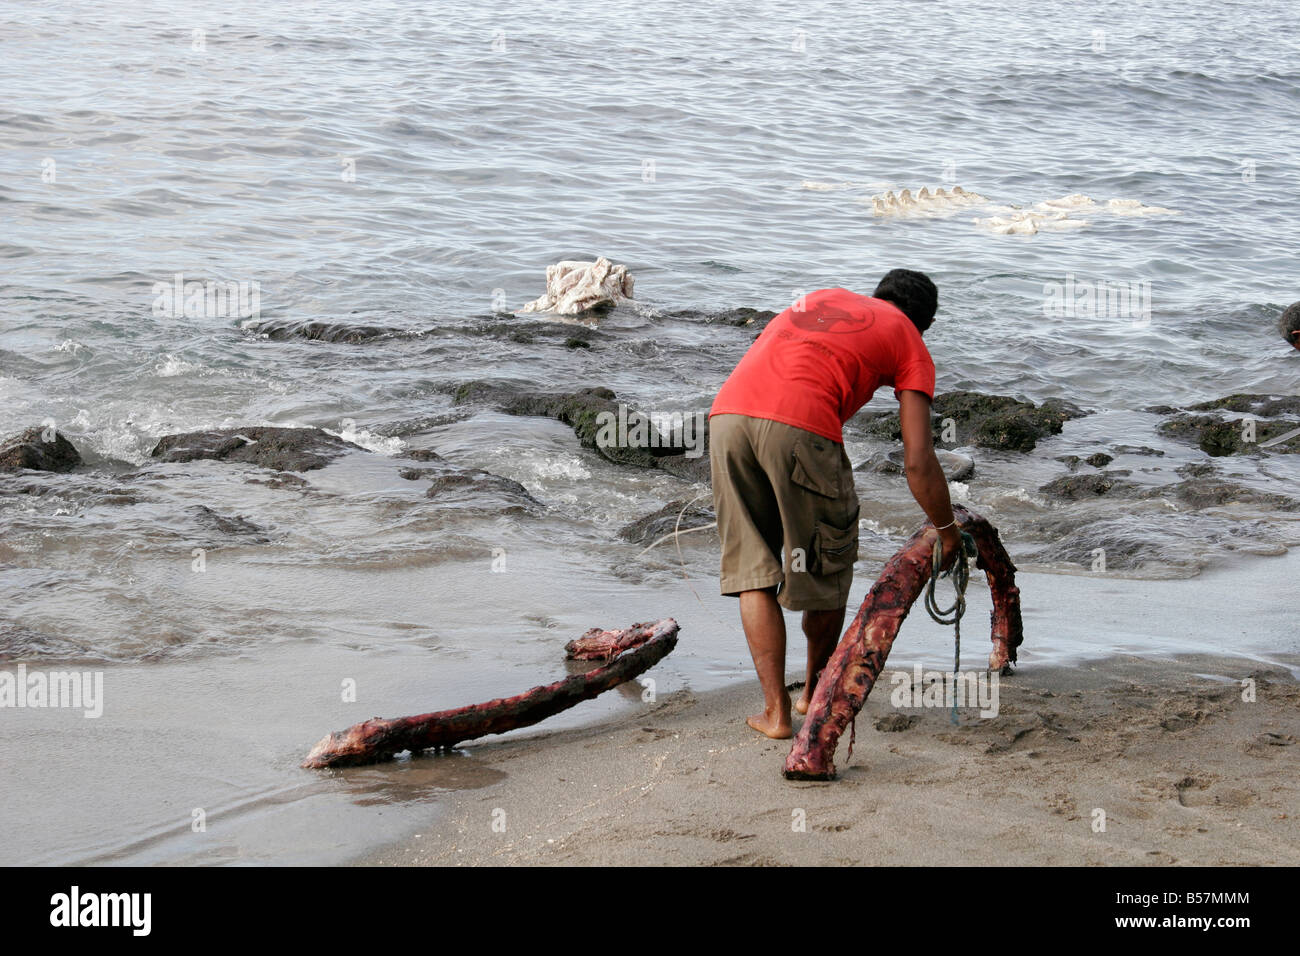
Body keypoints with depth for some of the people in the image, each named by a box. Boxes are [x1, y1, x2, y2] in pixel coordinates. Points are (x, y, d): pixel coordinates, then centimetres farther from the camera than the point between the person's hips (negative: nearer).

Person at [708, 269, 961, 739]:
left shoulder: (822, 297, 34)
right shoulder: (909, 343, 19)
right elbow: (918, 462, 11)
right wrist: (948, 532, 23)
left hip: (727, 413, 5)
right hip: (798, 427, -5)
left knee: (754, 572, 13)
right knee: (827, 565, 18)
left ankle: (775, 711, 11)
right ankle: (815, 690, 33)